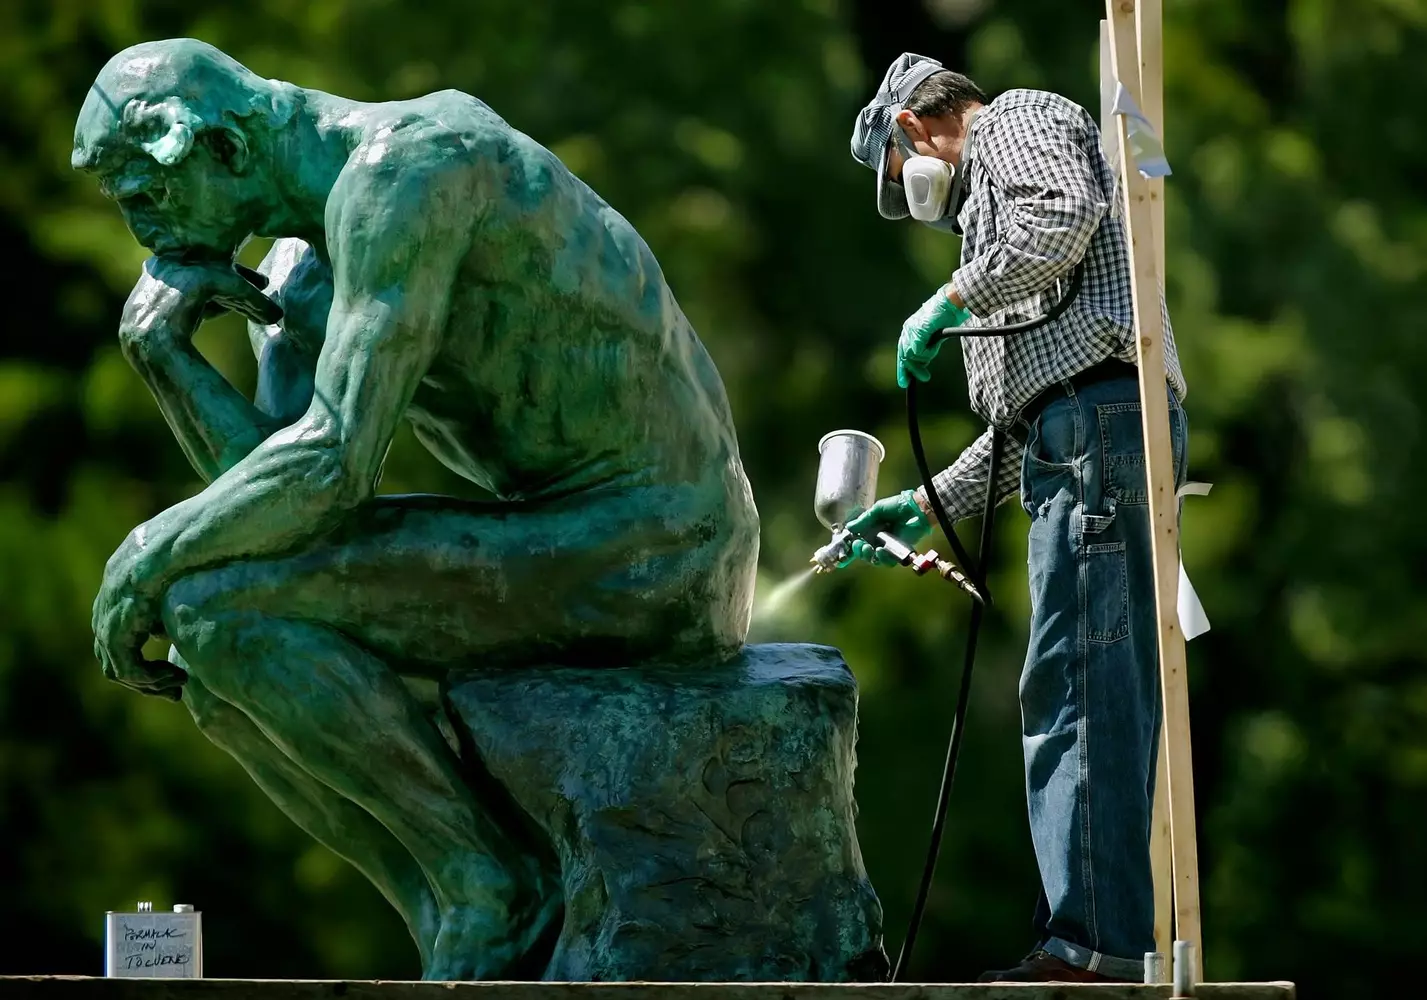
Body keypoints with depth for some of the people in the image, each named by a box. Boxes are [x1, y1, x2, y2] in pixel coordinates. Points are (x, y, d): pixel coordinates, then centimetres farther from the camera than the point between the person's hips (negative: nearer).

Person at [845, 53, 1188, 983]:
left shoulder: (1020, 119, 8)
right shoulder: (991, 201, 35)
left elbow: (1068, 211, -17)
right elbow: (1021, 423, 34)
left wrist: (953, 298, -10)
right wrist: (929, 504, 32)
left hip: (1101, 416, -10)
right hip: (1070, 436, 10)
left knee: (1080, 689, -15)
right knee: (1105, 700, 6)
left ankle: (1096, 947, -21)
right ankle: (1100, 941, 4)